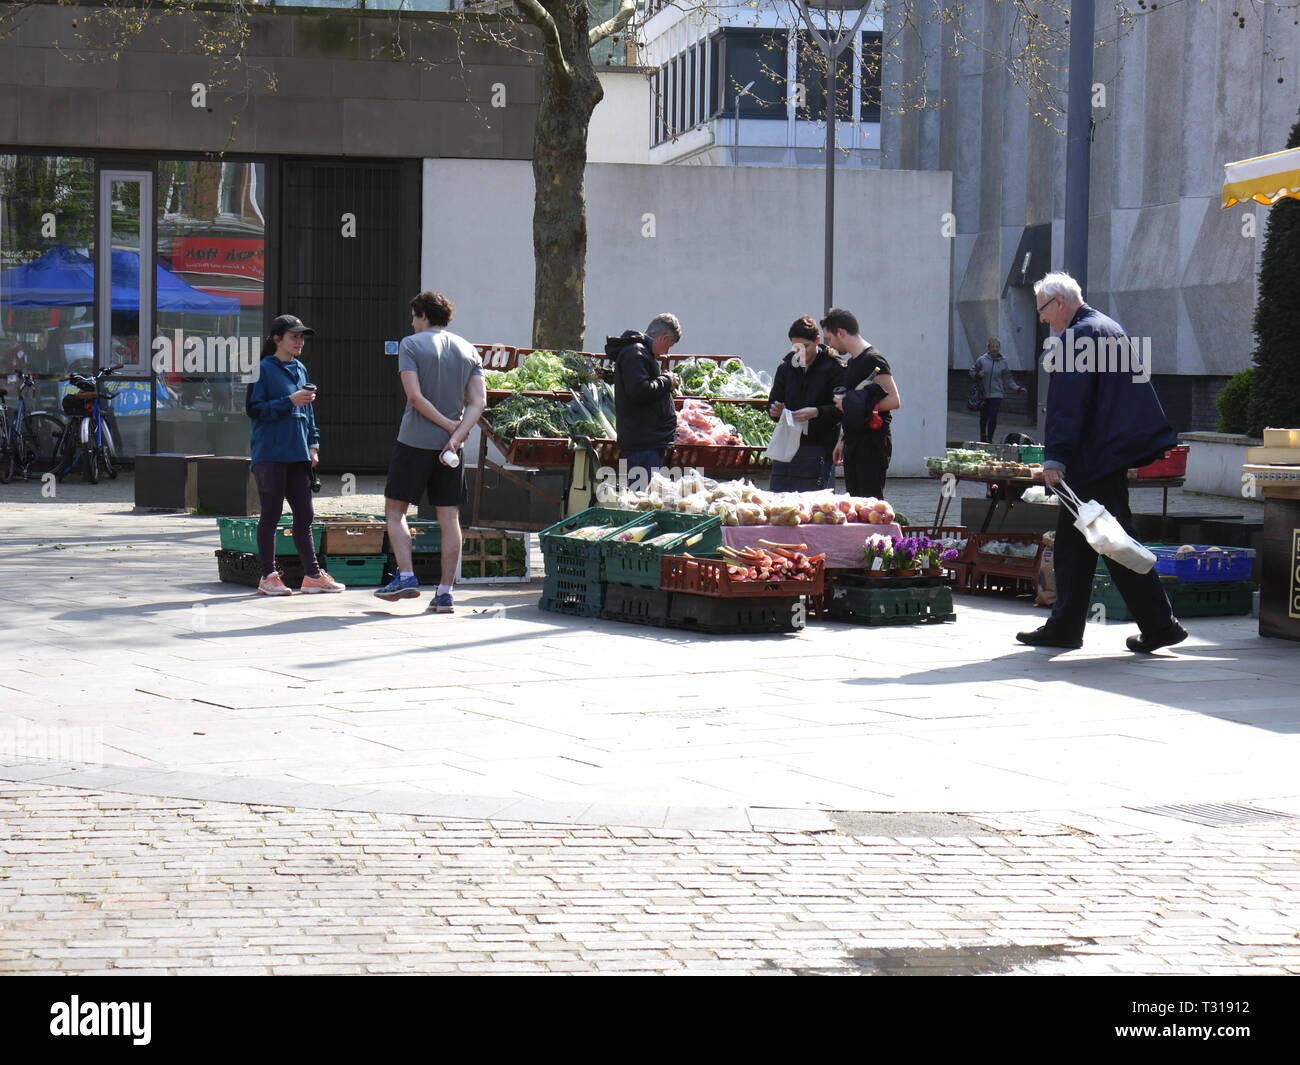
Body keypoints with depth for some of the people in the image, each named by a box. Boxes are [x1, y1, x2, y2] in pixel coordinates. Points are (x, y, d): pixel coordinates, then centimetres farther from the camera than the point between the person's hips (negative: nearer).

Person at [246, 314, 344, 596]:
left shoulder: (299, 369, 16)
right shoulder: (264, 369, -5)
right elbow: (254, 409, -11)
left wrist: (313, 443, 13)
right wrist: (289, 402, -17)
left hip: (297, 455, 7)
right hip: (270, 453, -7)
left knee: (304, 514, 7)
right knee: (271, 515, -2)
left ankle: (312, 575, 12)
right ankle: (268, 577, 3)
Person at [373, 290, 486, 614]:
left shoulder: (411, 345, -3)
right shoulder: (468, 351, 11)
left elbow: (414, 396, -14)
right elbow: (479, 401, 0)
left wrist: (449, 425, -8)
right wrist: (456, 435, -9)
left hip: (414, 441, -4)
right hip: (450, 446, 4)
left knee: (395, 509, 9)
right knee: (449, 518, 4)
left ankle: (406, 576, -4)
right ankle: (445, 592, 1)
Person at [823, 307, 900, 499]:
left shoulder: (873, 360, -11)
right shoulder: (851, 362, 18)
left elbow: (894, 401, -19)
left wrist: (854, 405, -16)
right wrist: (842, 441, 20)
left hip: (872, 445, -9)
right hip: (853, 444, 9)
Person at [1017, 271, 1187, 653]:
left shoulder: (1076, 336, -13)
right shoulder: (1108, 327, 18)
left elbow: (1067, 405, -21)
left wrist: (1055, 459, -23)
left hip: (1099, 456, -10)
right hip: (1118, 447, 10)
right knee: (1072, 540, 13)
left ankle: (1159, 625, -6)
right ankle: (1064, 626, 16)